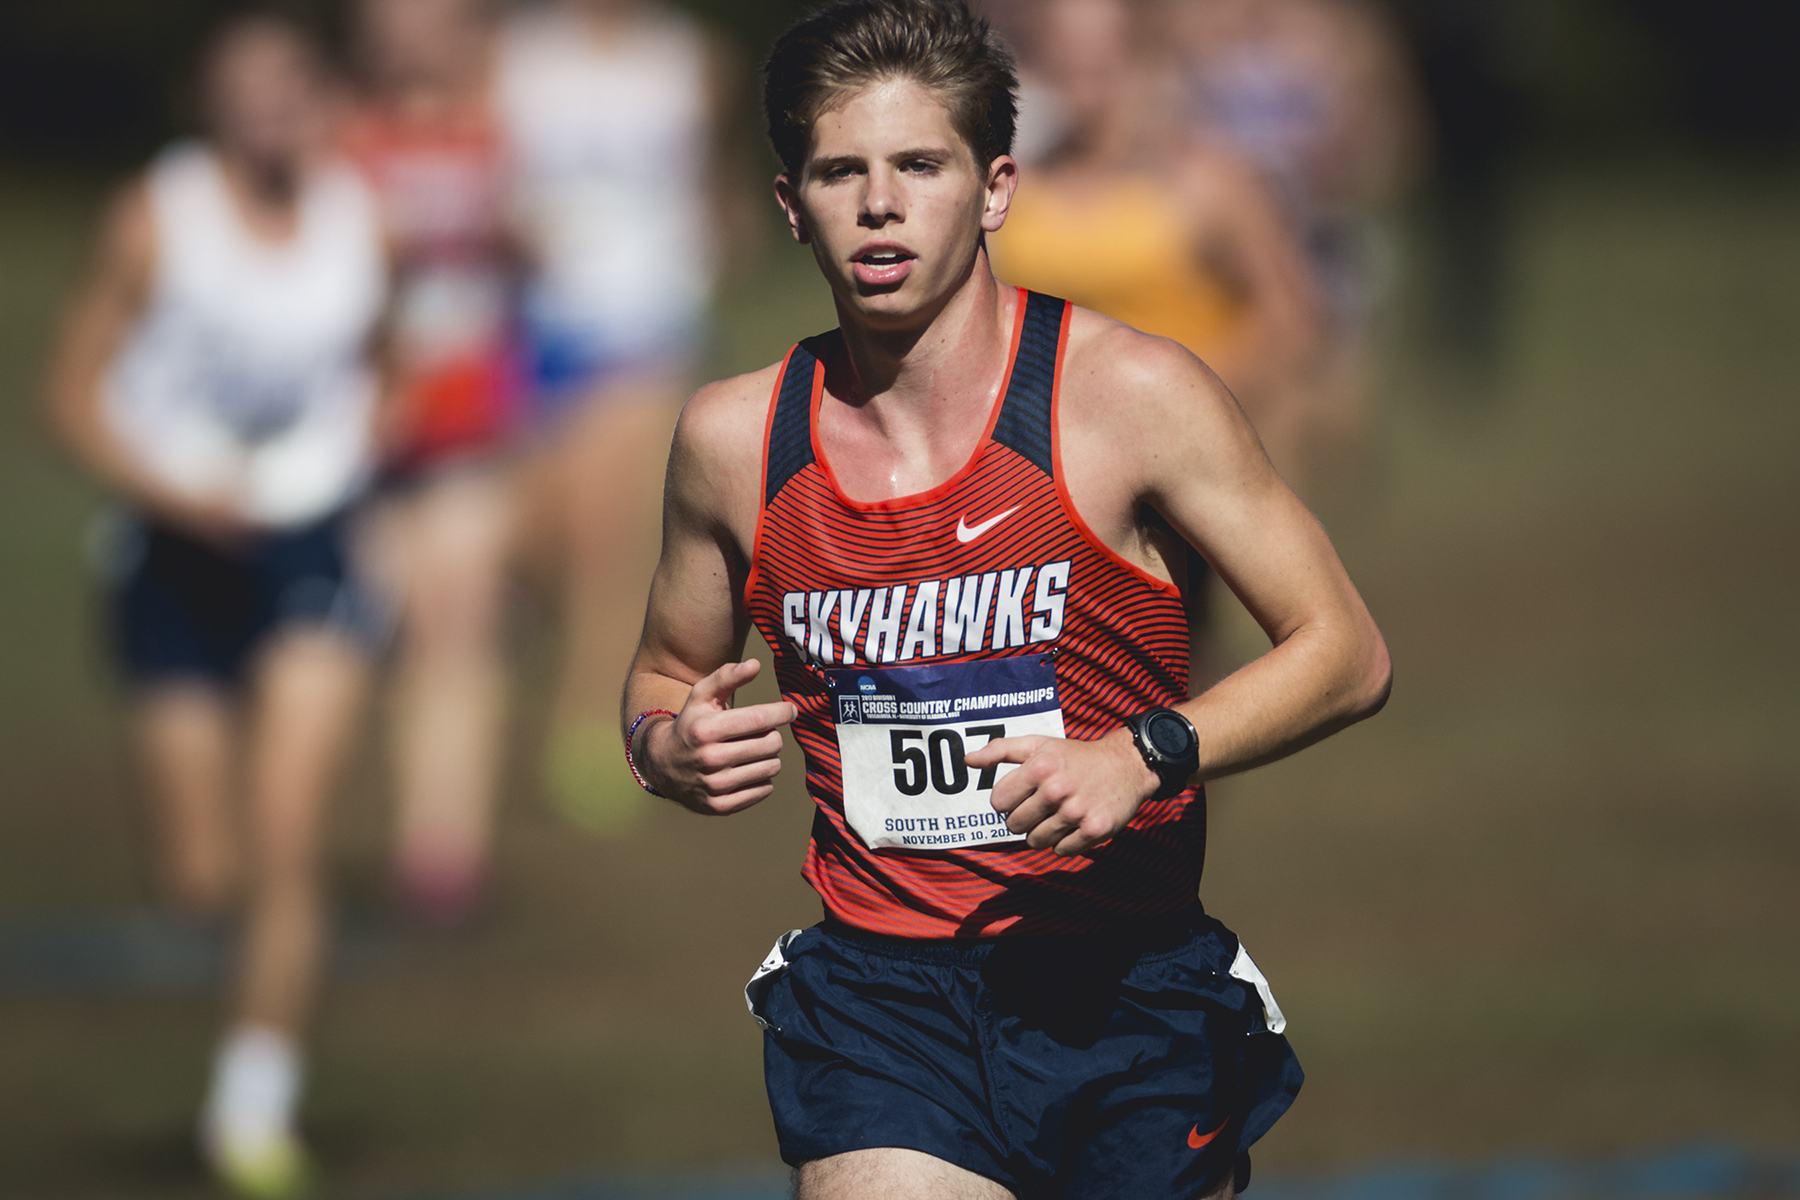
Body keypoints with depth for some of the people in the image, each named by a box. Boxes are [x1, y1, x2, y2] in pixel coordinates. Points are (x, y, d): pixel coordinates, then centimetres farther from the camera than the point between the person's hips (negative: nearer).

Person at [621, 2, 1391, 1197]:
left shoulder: (1130, 395, -7)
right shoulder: (734, 439, 1)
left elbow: (1347, 654, -5)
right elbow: (666, 674, 19)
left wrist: (1140, 756, -20)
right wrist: (667, 749, -6)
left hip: (1131, 986, -1)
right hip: (880, 994, 1)